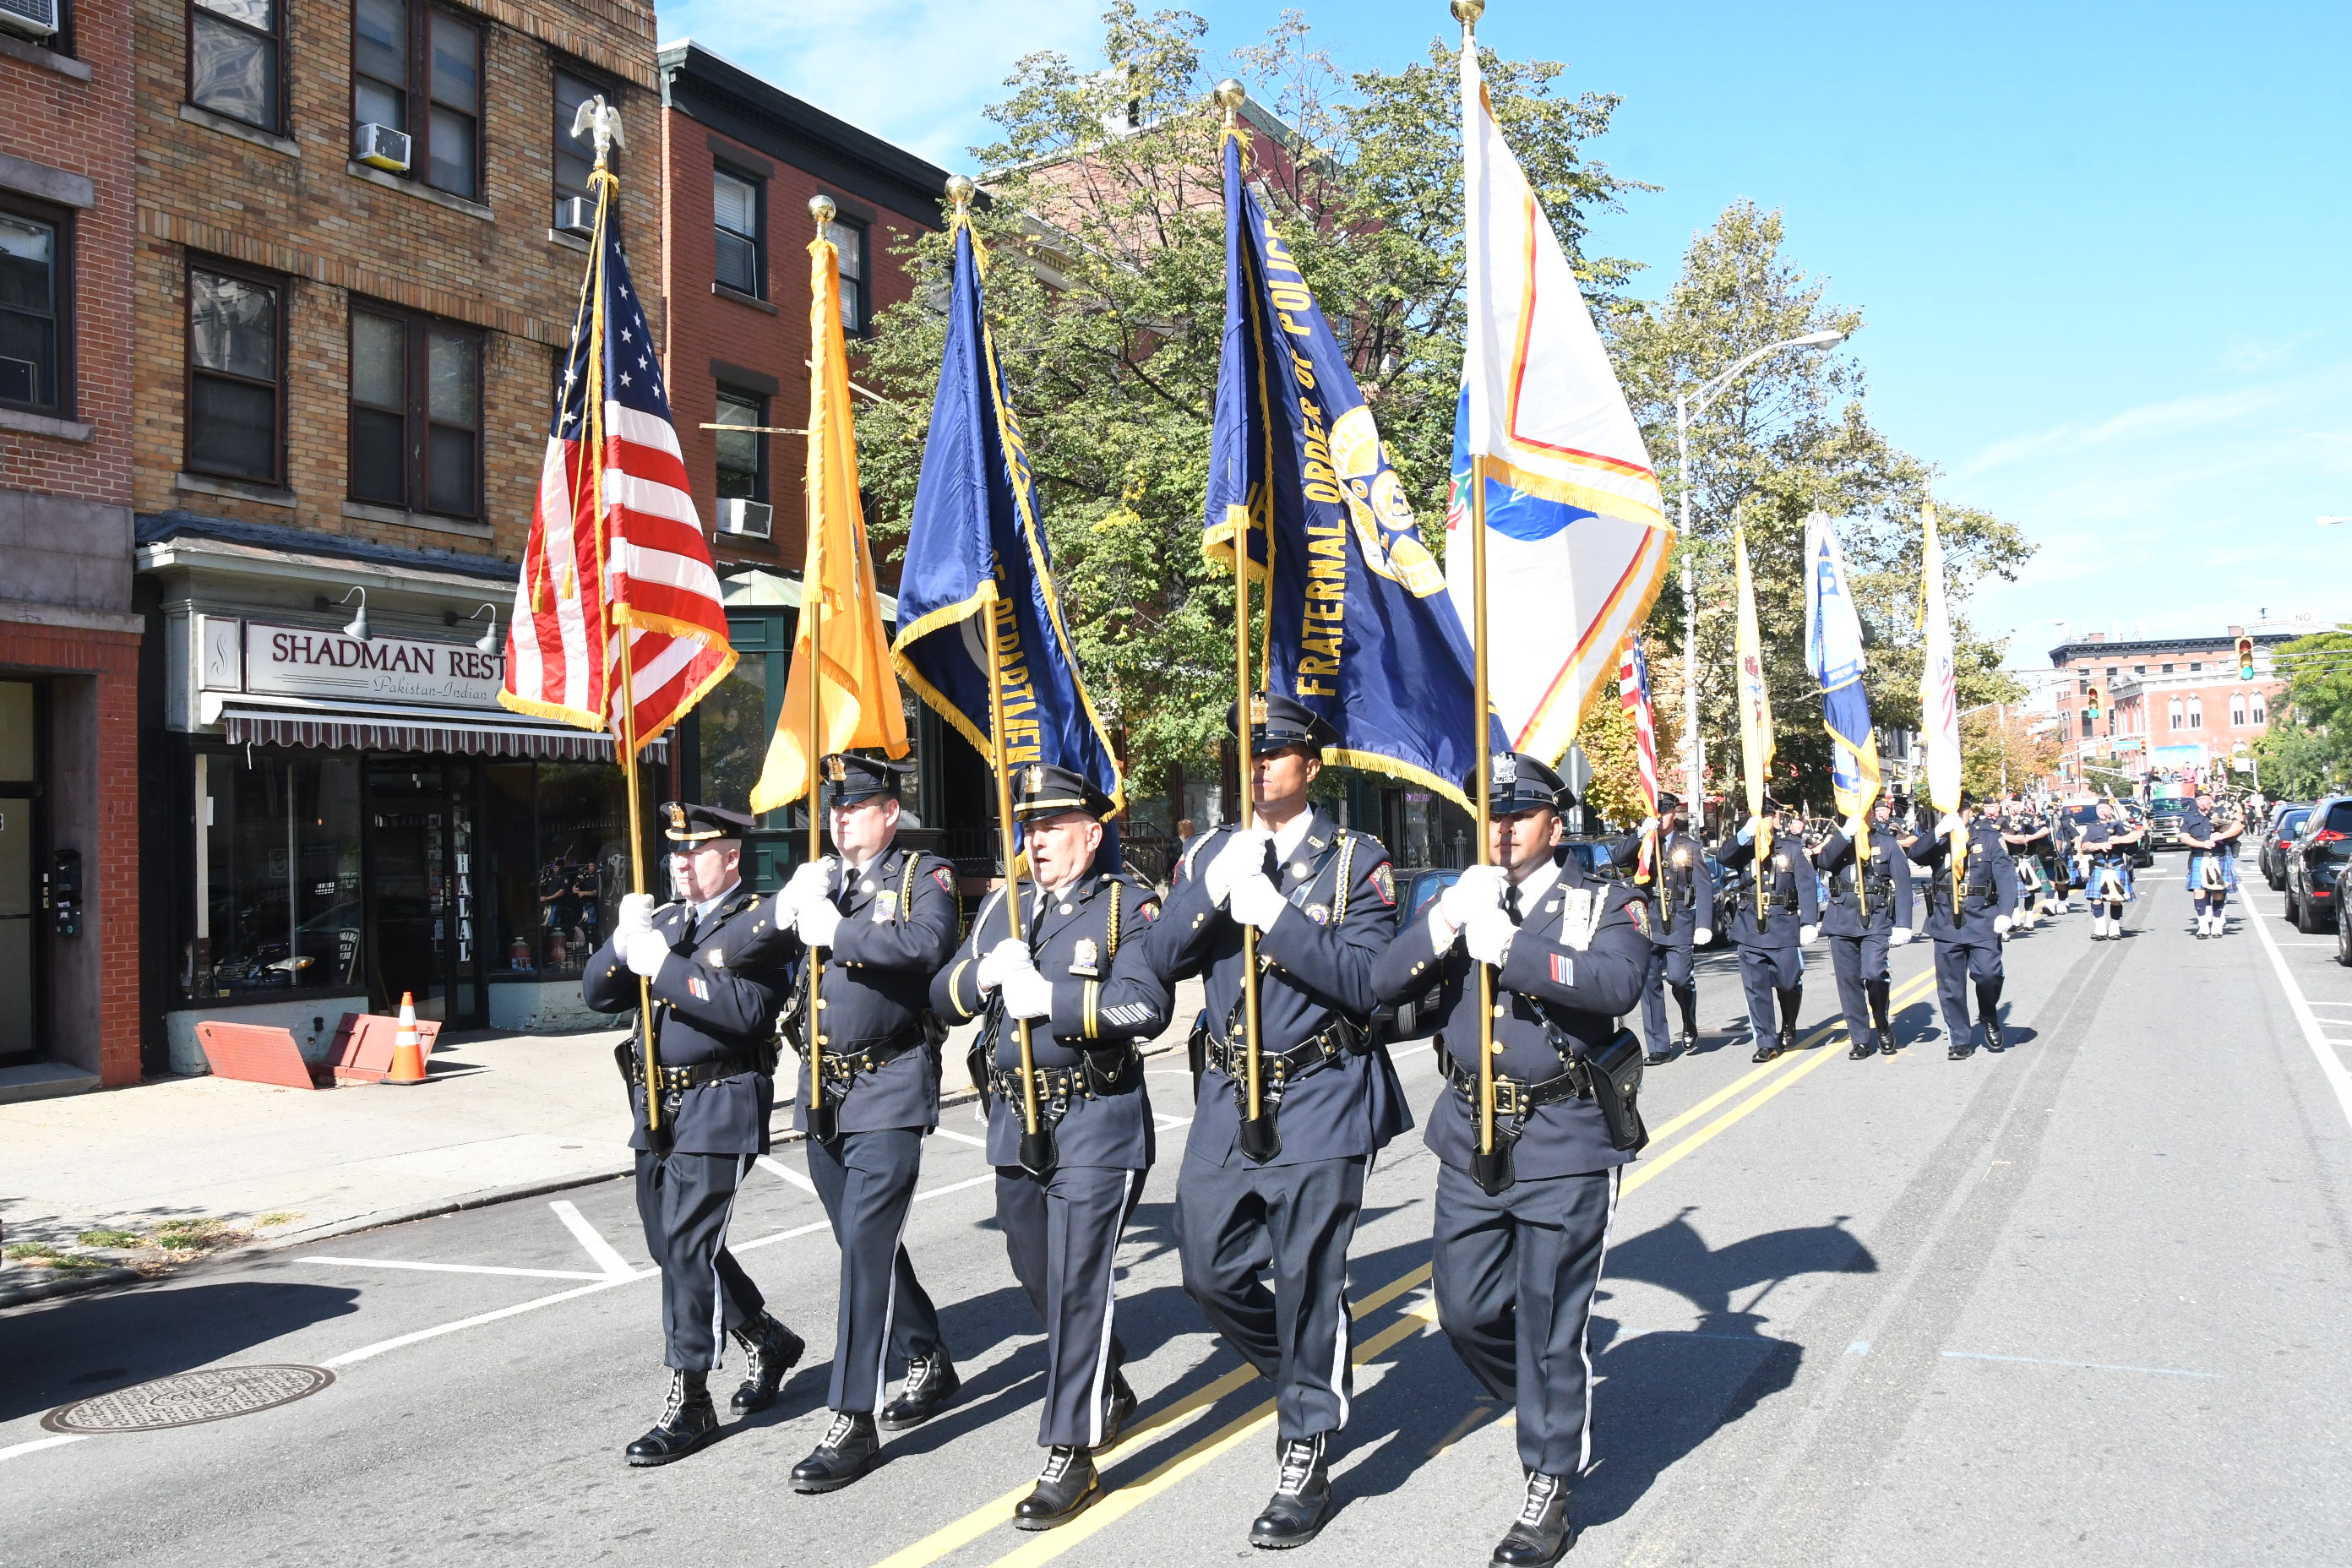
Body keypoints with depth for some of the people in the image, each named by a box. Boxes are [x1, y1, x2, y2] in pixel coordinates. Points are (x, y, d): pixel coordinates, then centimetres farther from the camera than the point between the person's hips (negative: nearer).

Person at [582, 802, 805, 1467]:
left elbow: (748, 1008, -23)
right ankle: (768, 1341, 34)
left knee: (687, 1246, -8)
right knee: (671, 1243, 15)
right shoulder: (665, 918, 14)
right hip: (657, 1106, 8)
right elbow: (597, 994, 9)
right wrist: (625, 942, -9)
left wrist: (665, 964, -24)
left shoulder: (757, 922, -8)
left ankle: (690, 1404, 2)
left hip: (719, 1108, -8)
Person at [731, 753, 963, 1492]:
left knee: (867, 1245, -10)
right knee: (864, 1241, 16)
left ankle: (852, 1422, -5)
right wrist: (788, 907, -12)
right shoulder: (818, 879, 15)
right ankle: (928, 1361, 35)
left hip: (888, 1090, -7)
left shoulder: (924, 875, -2)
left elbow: (926, 944, -23)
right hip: (821, 1092, 7)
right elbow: (748, 951, 6)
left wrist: (837, 931, -23)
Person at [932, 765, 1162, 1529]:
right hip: (1015, 1122, 7)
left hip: (1095, 1125, -7)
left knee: (1076, 1284, -7)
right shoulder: (1001, 906, 14)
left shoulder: (1126, 904, -5)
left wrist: (1049, 996, -22)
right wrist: (985, 977, -9)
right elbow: (942, 998, 11)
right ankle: (1111, 1394, 40)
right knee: (1040, 1278, 17)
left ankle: (1071, 1456, 3)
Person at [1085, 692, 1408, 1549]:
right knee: (1209, 1270, 9)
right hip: (1226, 1099, 5)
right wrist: (1210, 897, -18)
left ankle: (1307, 1457, 19)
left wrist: (1275, 915, -23)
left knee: (1309, 1280, 1)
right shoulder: (1207, 855, 8)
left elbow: (1365, 981, -16)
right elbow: (1154, 956, 0)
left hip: (1320, 1102, -4)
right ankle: (1313, 1377, 37)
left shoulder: (1356, 860, -3)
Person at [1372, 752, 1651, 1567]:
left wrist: (1507, 949, -27)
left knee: (1549, 1322, 1)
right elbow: (1385, 982, -3)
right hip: (1472, 1136, 4)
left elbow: (1618, 982, -22)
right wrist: (1448, 920, -18)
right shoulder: (1458, 902, 10)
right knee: (1465, 1310, 11)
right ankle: (1550, 1409, 39)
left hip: (1563, 1141, -4)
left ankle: (1548, 1491, 19)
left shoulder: (1606, 905, -1)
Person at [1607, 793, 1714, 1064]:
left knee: (1678, 977, -12)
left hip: (1679, 923, -2)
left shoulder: (1689, 847, 8)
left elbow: (1704, 888, 3)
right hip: (1647, 924, 2)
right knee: (1649, 984, -1)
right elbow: (1616, 858, -6)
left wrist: (1704, 925, -8)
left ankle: (1690, 1027, 18)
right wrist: (1641, 833, -15)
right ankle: (1659, 1047, 5)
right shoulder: (1641, 844, 12)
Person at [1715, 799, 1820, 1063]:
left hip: (1784, 927, -1)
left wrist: (1809, 922, -15)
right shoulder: (1745, 847, 11)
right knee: (1756, 987, -1)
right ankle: (1766, 1042, 4)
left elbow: (1807, 886, -4)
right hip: (1749, 929, 1)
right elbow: (1724, 858, -9)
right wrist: (1745, 834, -23)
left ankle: (1788, 1028, 32)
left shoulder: (1793, 848, 5)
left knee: (1789, 983, 5)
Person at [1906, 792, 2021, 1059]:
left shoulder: (1989, 837, 2)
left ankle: (1990, 1020, 21)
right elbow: (1916, 855, -10)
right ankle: (1959, 1039, 14)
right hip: (1946, 923, 2)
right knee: (1950, 985, 4)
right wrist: (1938, 833, -25)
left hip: (1983, 920, -2)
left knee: (1988, 974, -9)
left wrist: (2005, 912, -17)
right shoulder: (1937, 839, 8)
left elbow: (2006, 874, -5)